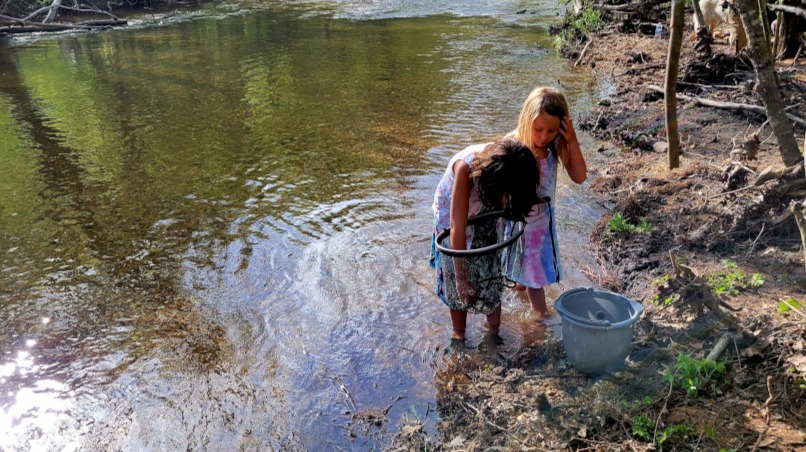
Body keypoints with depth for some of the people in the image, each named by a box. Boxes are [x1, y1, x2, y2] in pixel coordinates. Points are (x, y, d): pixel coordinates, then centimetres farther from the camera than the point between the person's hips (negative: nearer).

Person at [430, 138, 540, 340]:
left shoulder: (512, 163, -28)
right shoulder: (466, 167, -42)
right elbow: (457, 227, -39)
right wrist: (461, 277, -35)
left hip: (485, 214, 3)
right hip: (451, 213, -3)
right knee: (455, 282, 3)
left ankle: (494, 331, 19)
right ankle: (458, 334, 20)